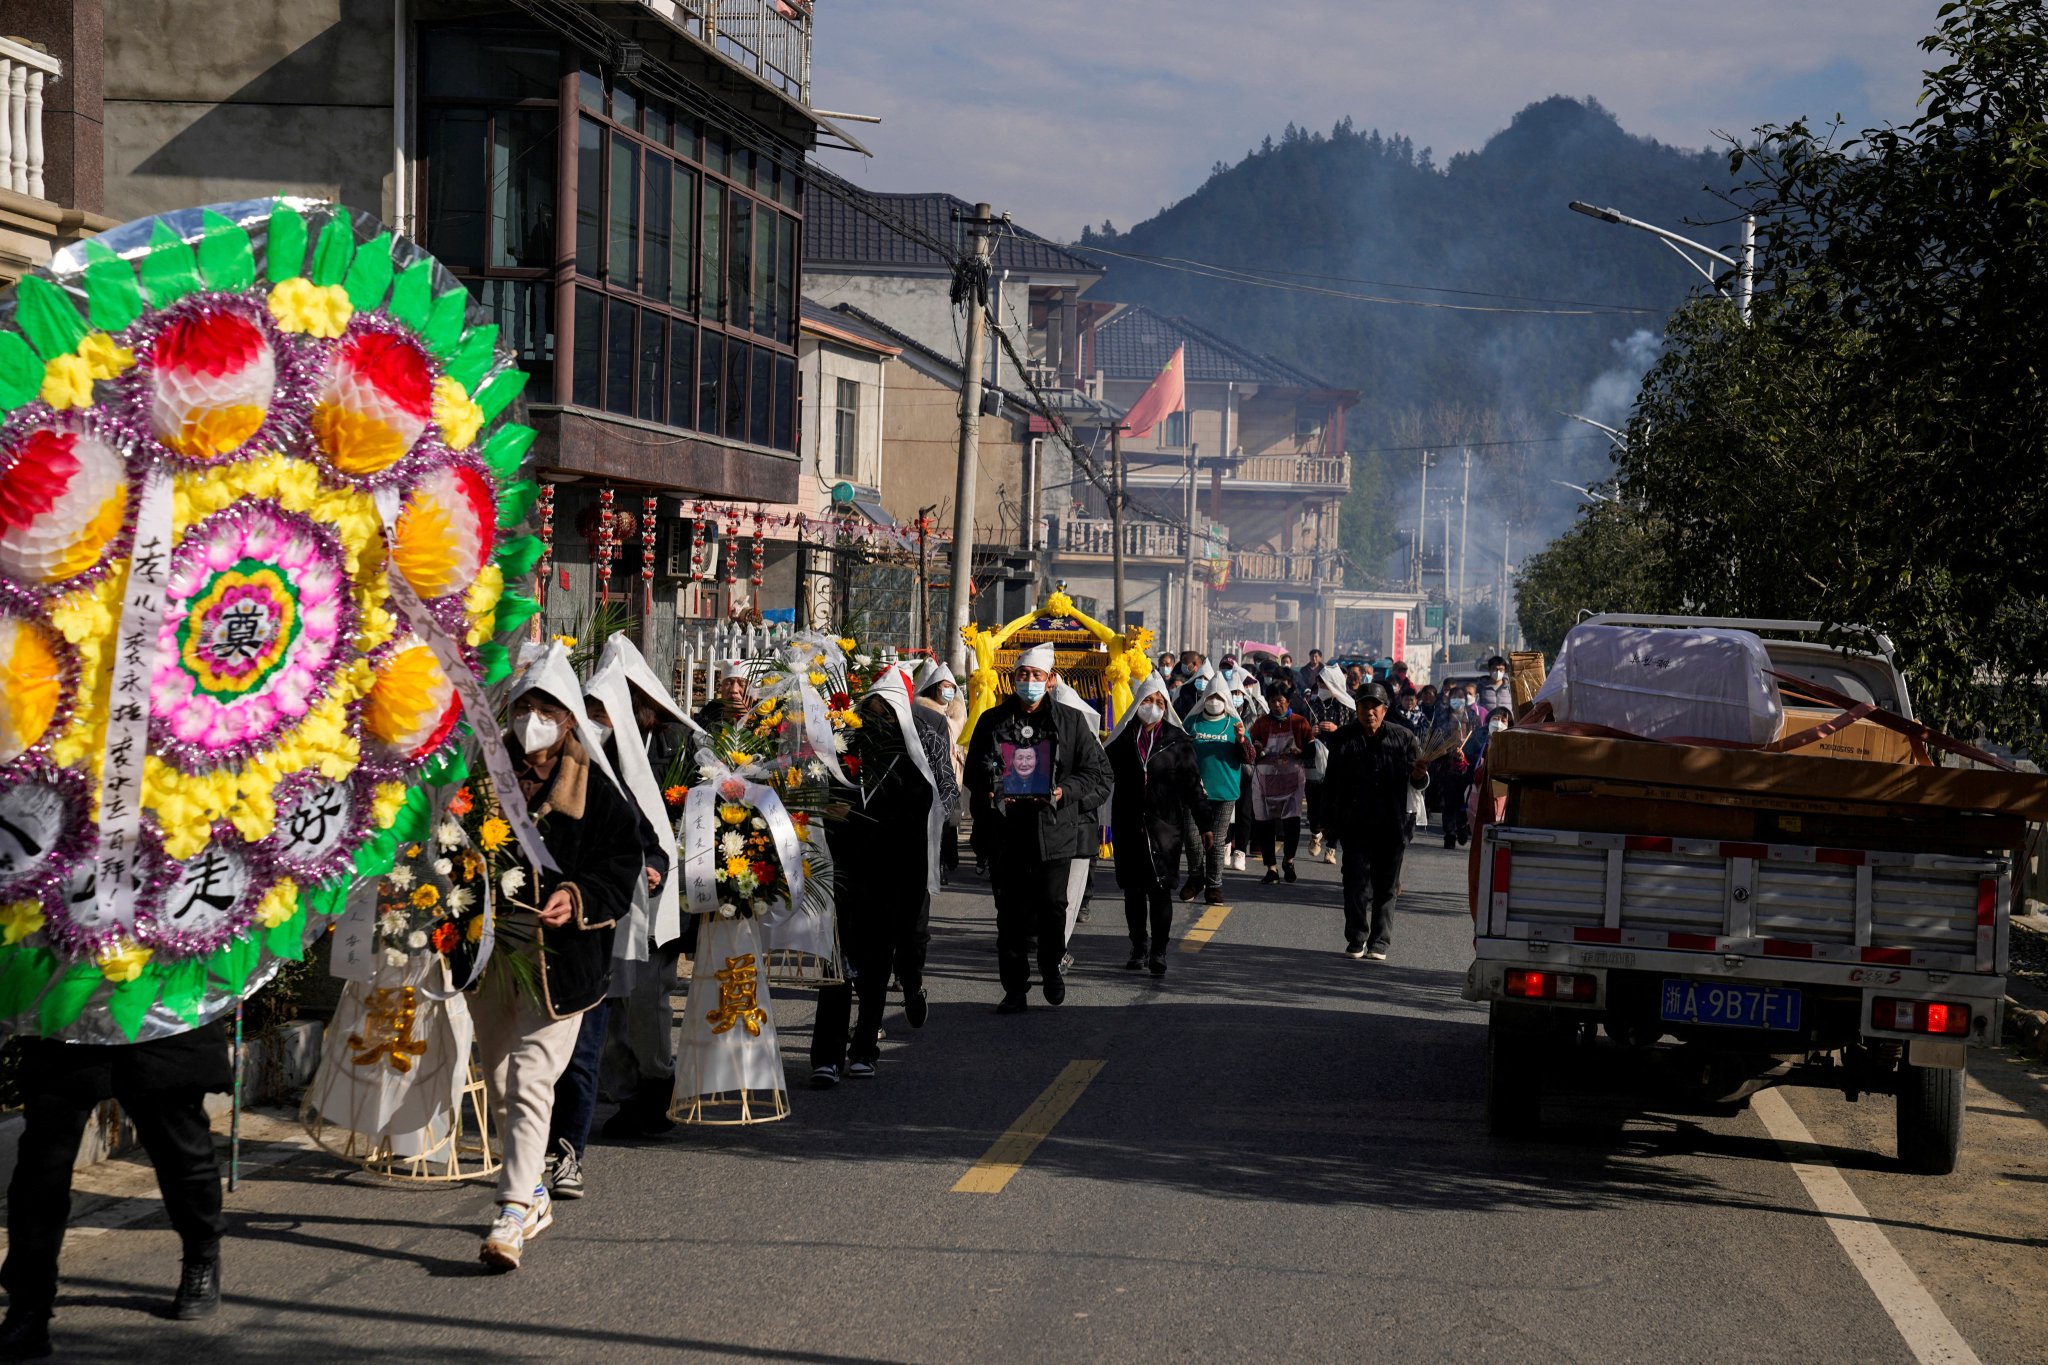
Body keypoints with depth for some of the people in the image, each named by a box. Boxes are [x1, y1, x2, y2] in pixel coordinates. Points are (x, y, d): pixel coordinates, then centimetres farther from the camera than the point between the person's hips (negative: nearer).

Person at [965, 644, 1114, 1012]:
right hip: (1005, 830, 1)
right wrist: (989, 795, -7)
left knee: (1052, 905, -5)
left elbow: (1099, 774, 6)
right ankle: (1015, 988, 11)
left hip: (1054, 830, -1)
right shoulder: (992, 722, 9)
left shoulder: (1071, 721, 5)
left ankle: (1051, 967, 22)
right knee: (1010, 912, 2)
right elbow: (974, 776, 15)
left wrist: (1065, 791, -11)